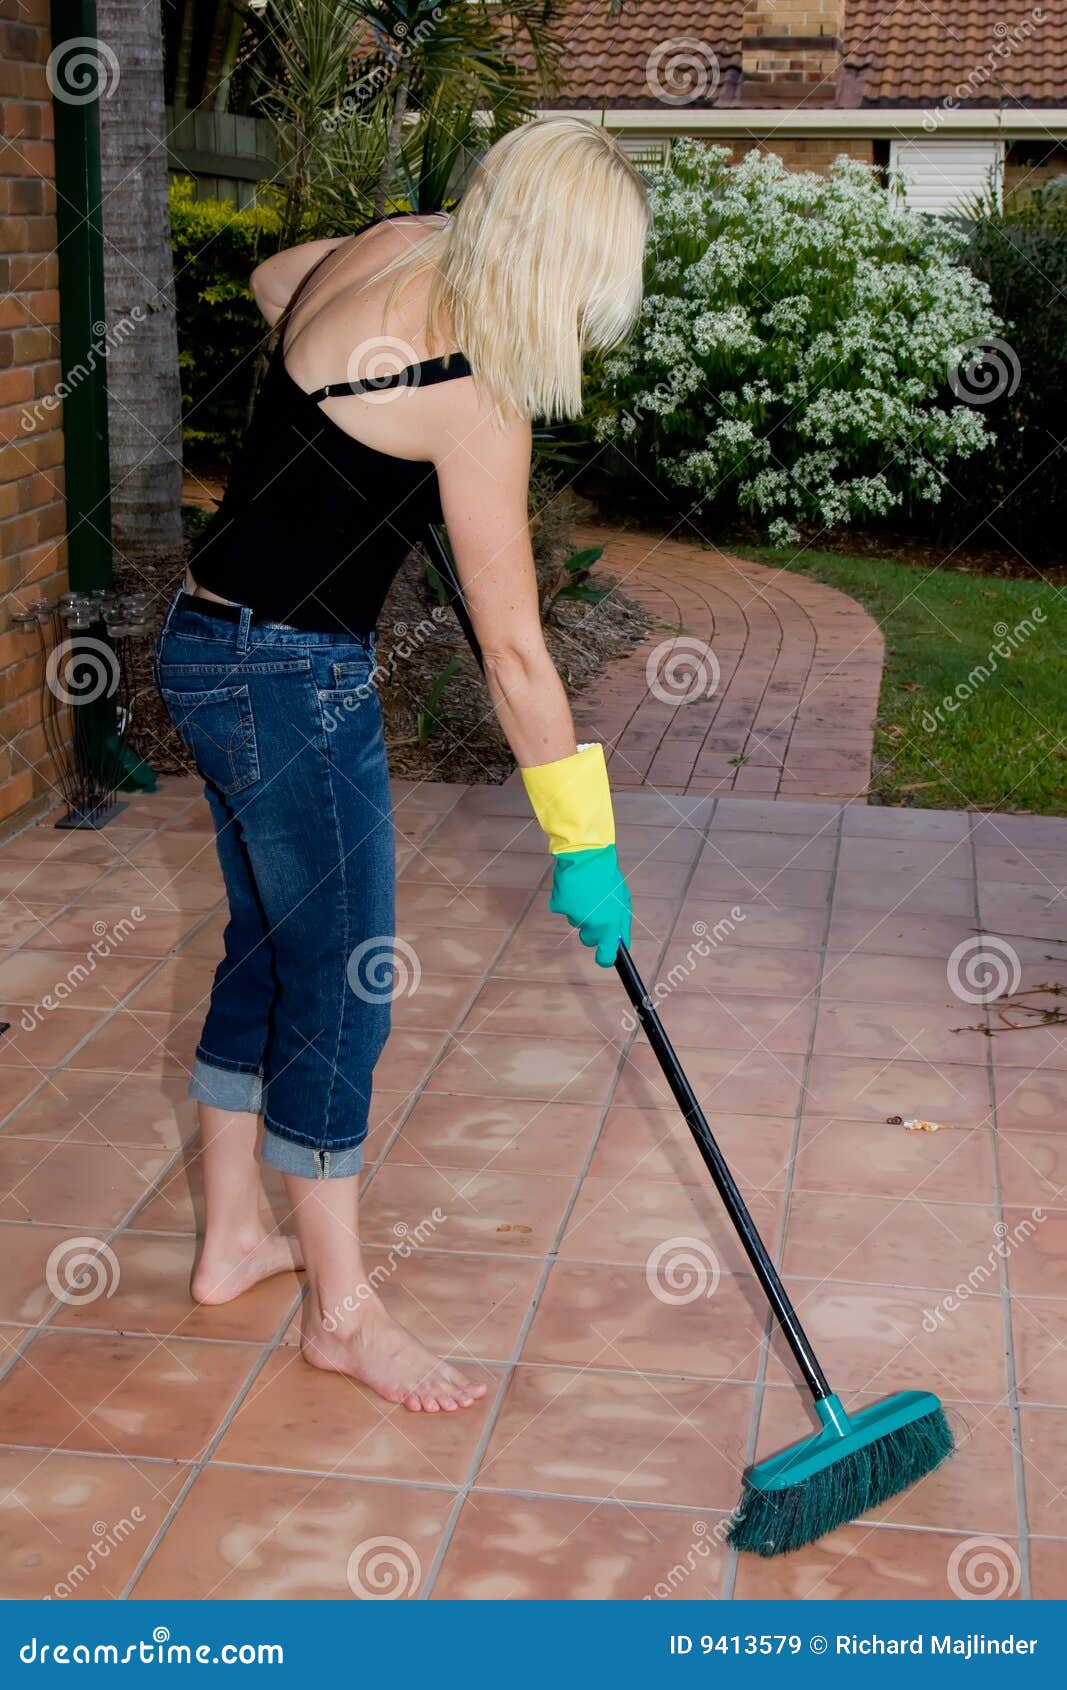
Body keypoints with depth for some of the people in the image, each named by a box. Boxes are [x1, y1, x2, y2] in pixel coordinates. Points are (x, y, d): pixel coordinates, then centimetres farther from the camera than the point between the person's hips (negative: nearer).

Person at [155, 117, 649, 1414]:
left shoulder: (386, 250, 2)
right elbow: (513, 653, -19)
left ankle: (232, 1242, 33)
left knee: (268, 950, 18)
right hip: (292, 680, -10)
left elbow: (270, 280, 26)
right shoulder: (472, 396, -21)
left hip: (214, 648, 10)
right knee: (339, 986, 1)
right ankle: (341, 1309, 15)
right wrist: (585, 847, -11)